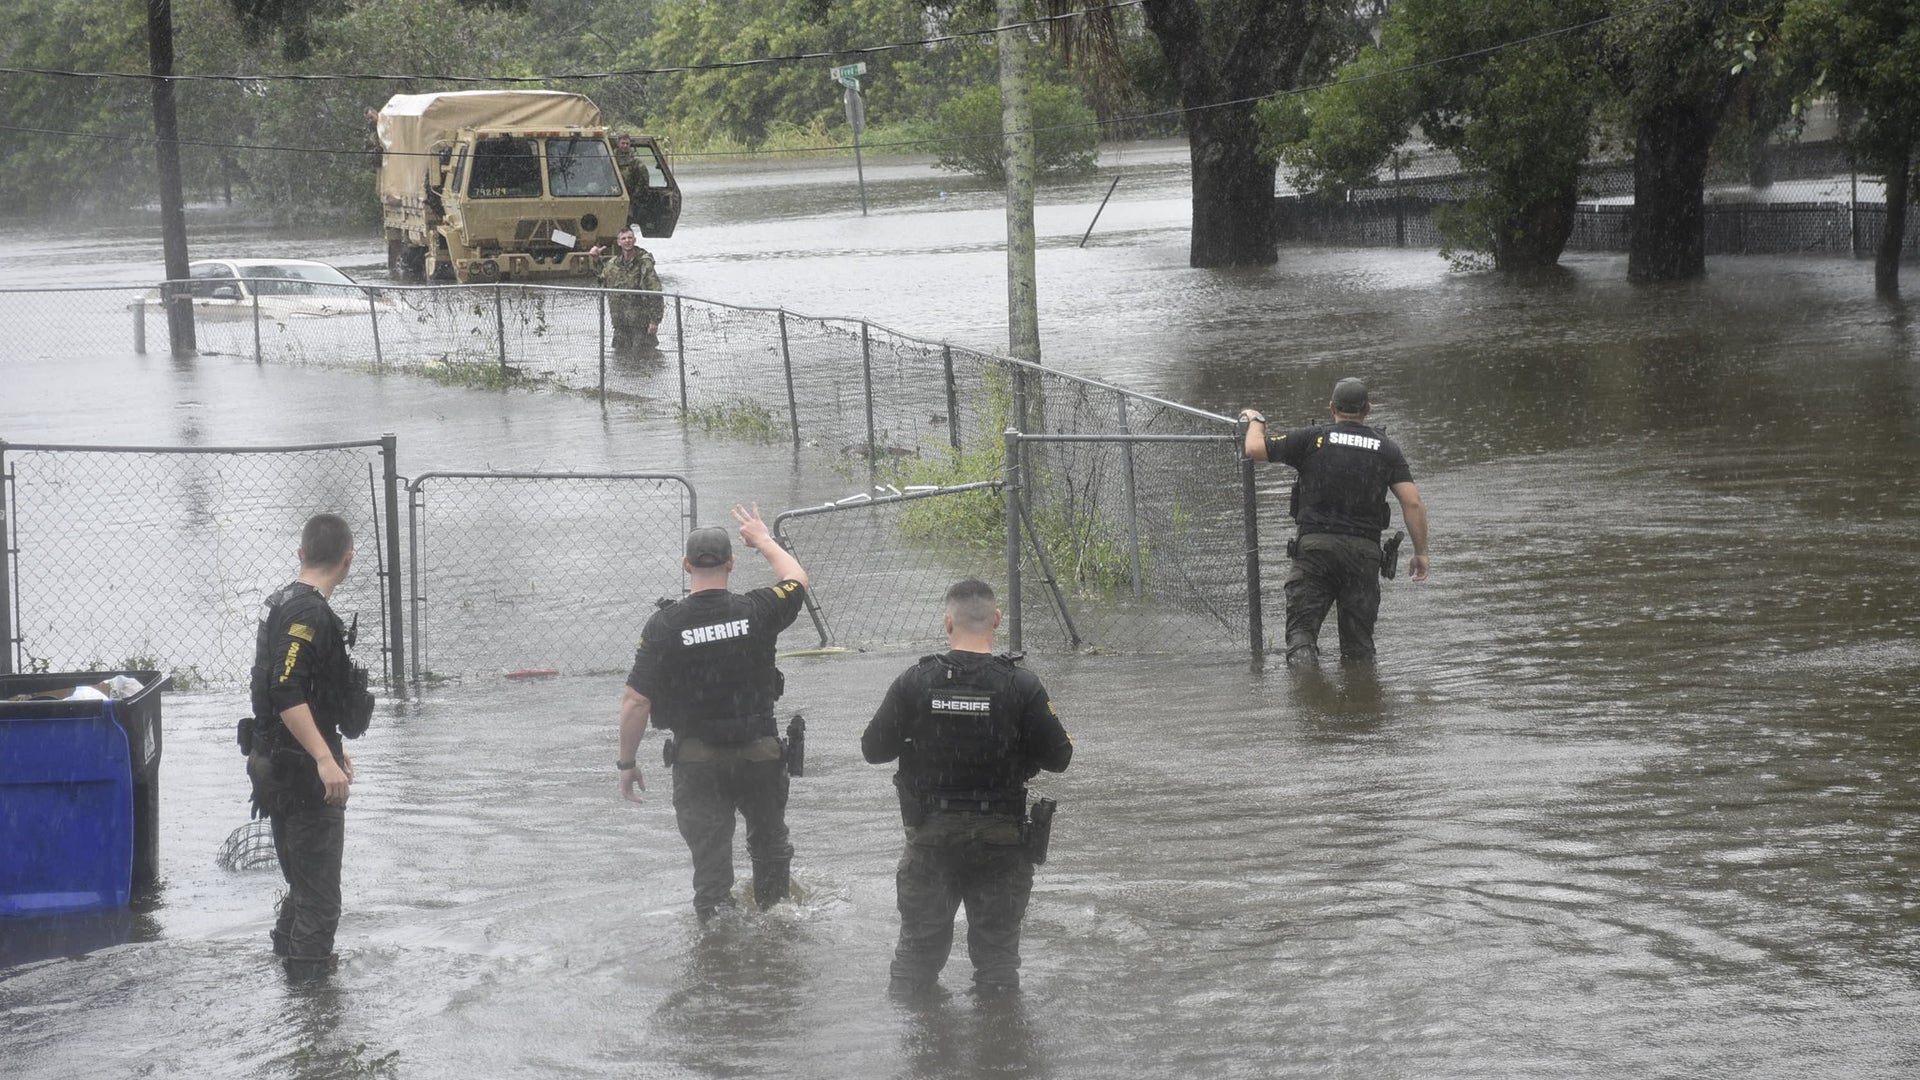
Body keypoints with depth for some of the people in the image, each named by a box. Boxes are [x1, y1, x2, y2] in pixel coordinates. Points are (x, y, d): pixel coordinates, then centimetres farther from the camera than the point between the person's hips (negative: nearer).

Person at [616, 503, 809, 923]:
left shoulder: (663, 626, -13)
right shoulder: (756, 611, -10)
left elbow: (635, 703, -10)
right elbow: (797, 580, 14)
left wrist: (627, 763, 3)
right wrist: (763, 540, 29)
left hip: (697, 758, -2)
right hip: (760, 752, 2)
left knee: (710, 860, 4)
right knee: (770, 845, 24)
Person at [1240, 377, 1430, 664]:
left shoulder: (1313, 438, 4)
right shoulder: (1386, 449, 10)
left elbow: (1255, 449, 7)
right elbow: (1412, 502, 2)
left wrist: (1256, 420, 28)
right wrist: (1421, 552, 8)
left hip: (1315, 545, -2)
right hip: (1365, 551, 2)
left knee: (1302, 628, -4)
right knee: (1359, 643, 10)